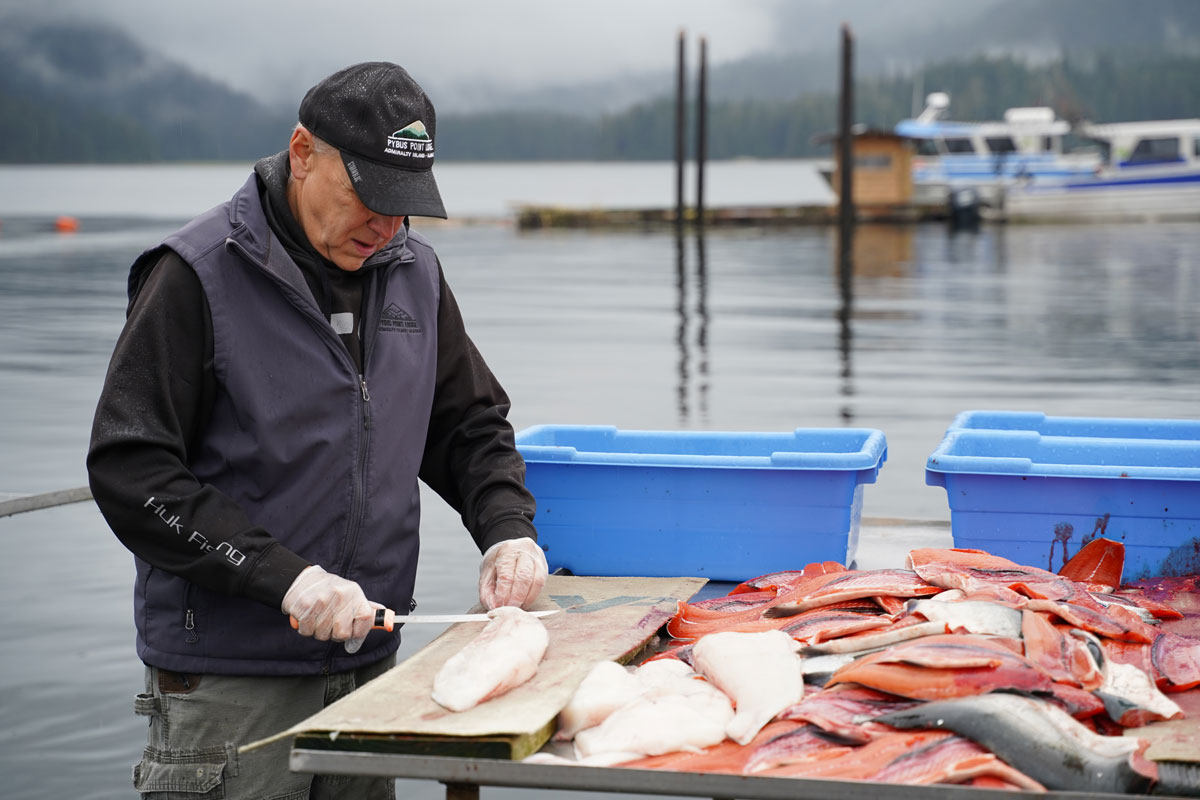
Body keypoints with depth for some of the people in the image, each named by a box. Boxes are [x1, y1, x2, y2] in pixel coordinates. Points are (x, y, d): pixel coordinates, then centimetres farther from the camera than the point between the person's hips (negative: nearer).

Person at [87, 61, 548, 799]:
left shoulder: (415, 273, 8)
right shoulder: (198, 275, -11)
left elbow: (470, 425, 17)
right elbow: (128, 470, -16)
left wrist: (508, 530, -2)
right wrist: (282, 576, -22)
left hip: (368, 663, 6)